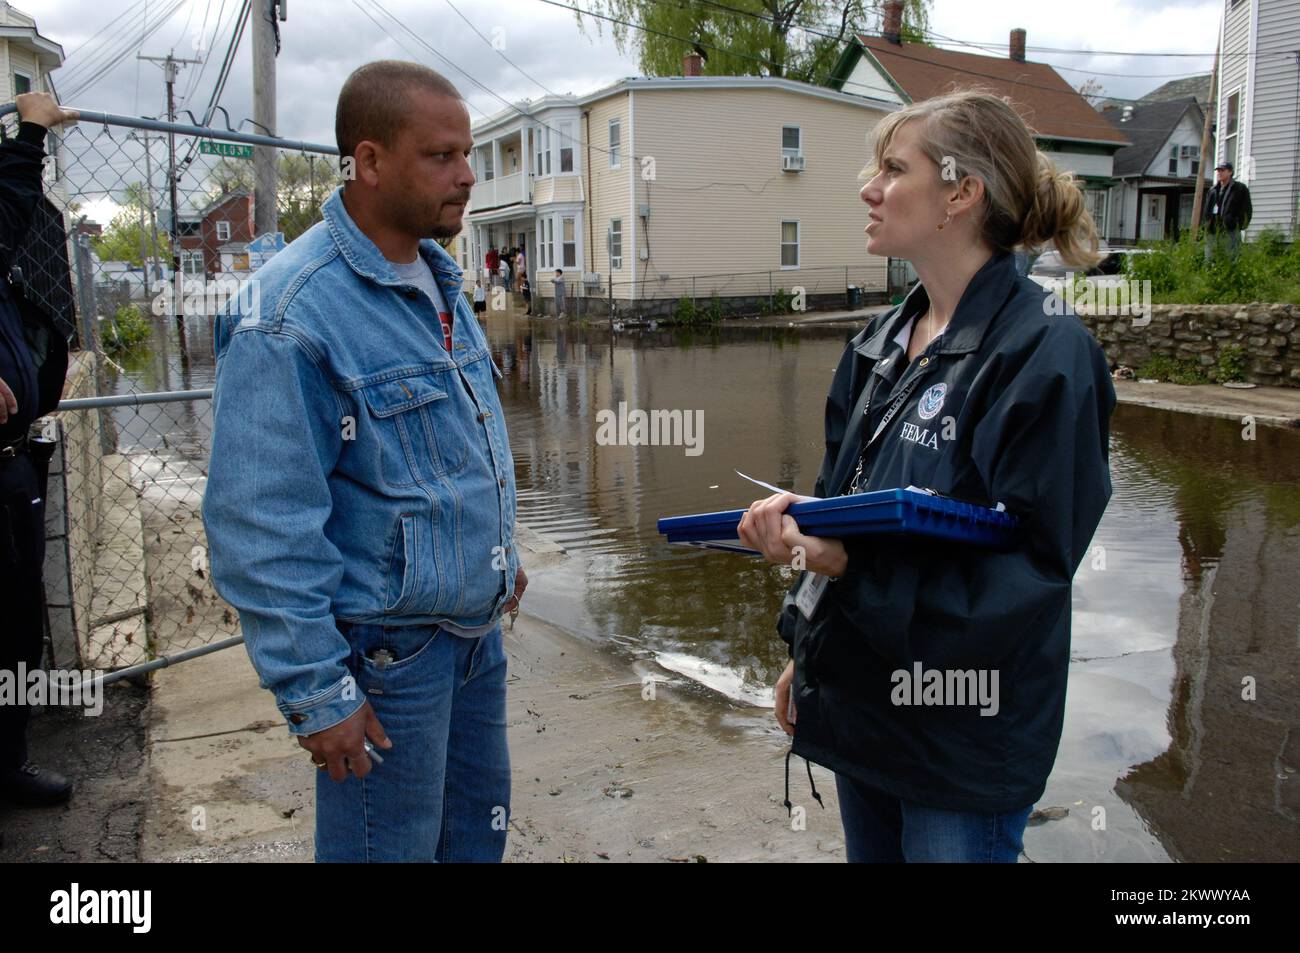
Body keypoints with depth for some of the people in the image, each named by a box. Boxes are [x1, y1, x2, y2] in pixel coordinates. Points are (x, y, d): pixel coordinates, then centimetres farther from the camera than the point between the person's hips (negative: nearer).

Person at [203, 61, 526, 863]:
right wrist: (315, 692, -19)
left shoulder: (439, 277, 7)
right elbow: (263, 527, -22)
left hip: (478, 624, 8)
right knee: (397, 847, 10)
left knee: (480, 830, 22)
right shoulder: (293, 313, -22)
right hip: (386, 647, -8)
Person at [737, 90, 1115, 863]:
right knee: (868, 850, 22)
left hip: (964, 737, -7)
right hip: (862, 702, 7)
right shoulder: (882, 343, 5)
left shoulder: (1044, 351, -17)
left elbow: (1028, 566, -21)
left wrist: (849, 564, -30)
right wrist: (806, 650, 13)